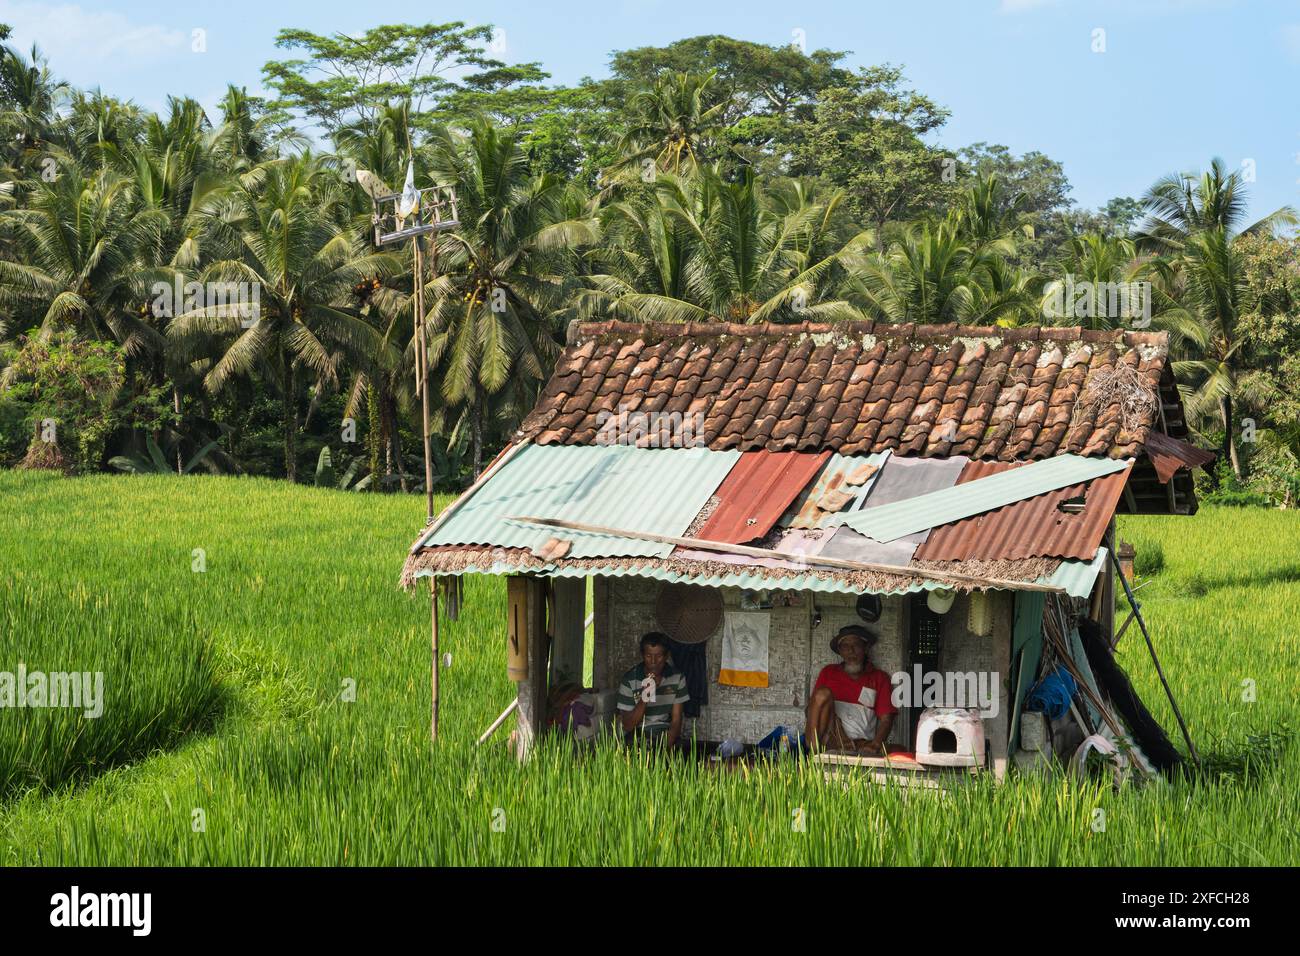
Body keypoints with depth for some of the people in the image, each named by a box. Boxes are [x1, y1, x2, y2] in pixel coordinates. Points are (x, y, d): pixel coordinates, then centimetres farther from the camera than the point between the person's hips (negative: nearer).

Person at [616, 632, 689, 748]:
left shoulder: (677, 677, -1)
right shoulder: (629, 680, -7)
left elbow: (676, 721, -1)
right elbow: (627, 726, -8)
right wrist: (643, 700, -24)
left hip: (667, 736, 2)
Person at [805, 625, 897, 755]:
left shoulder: (879, 679, 15)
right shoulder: (829, 672, 21)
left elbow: (886, 719, 5)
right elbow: (811, 707, 14)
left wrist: (875, 745, -14)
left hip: (861, 745, -1)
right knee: (823, 694, -22)